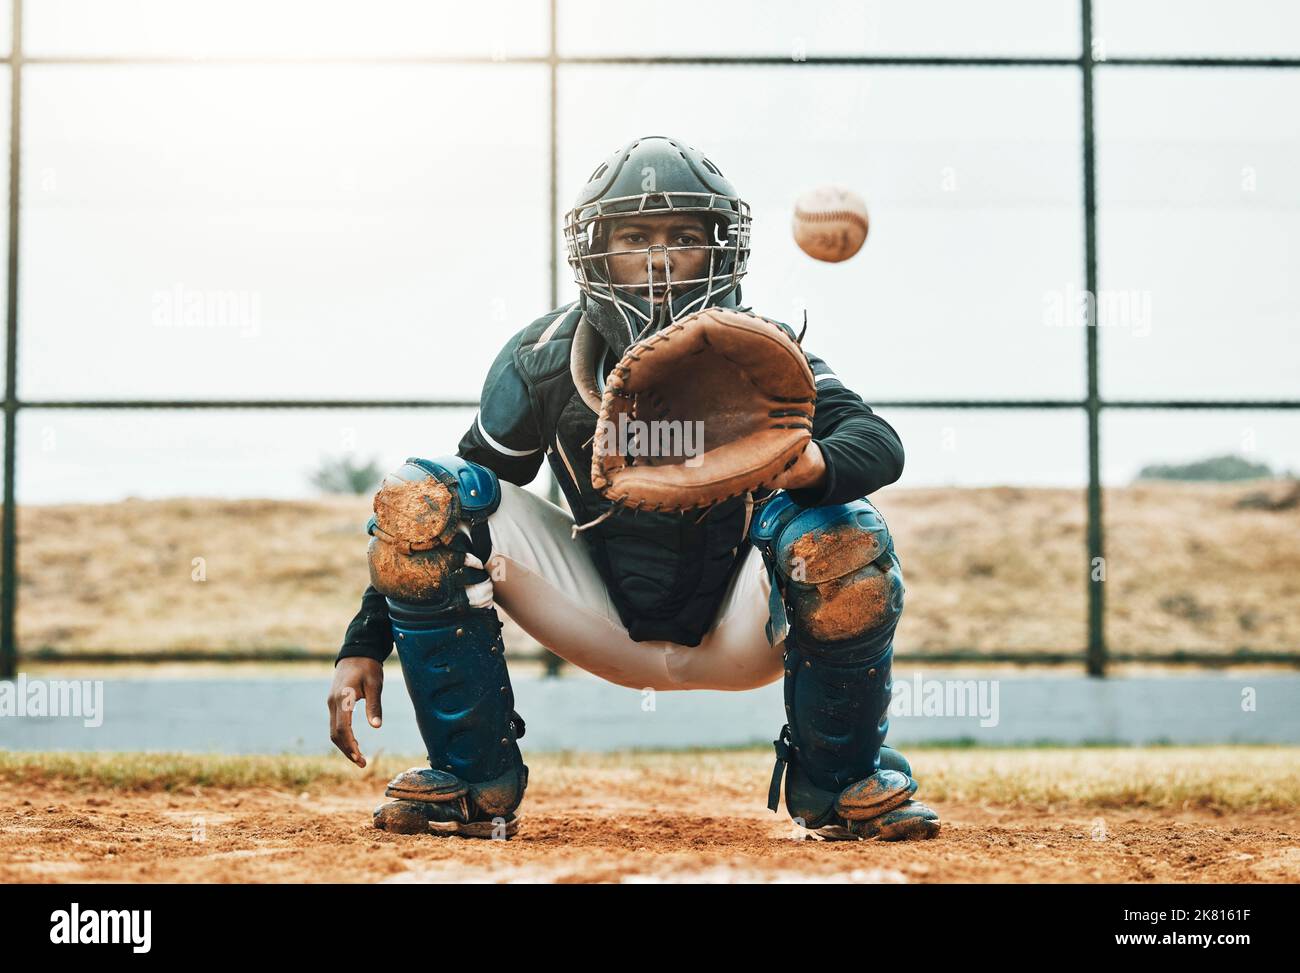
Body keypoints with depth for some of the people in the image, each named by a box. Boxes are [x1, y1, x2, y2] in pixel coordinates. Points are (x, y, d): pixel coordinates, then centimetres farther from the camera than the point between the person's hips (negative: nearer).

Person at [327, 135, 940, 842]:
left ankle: (840, 783, -5)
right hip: (610, 634, 2)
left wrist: (815, 464, -55)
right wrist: (364, 646, -11)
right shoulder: (544, 361, -11)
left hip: (734, 641, -1)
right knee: (420, 497, -17)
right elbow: (431, 521, -4)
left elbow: (880, 443, -31)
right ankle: (475, 783, -4)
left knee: (843, 533, -34)